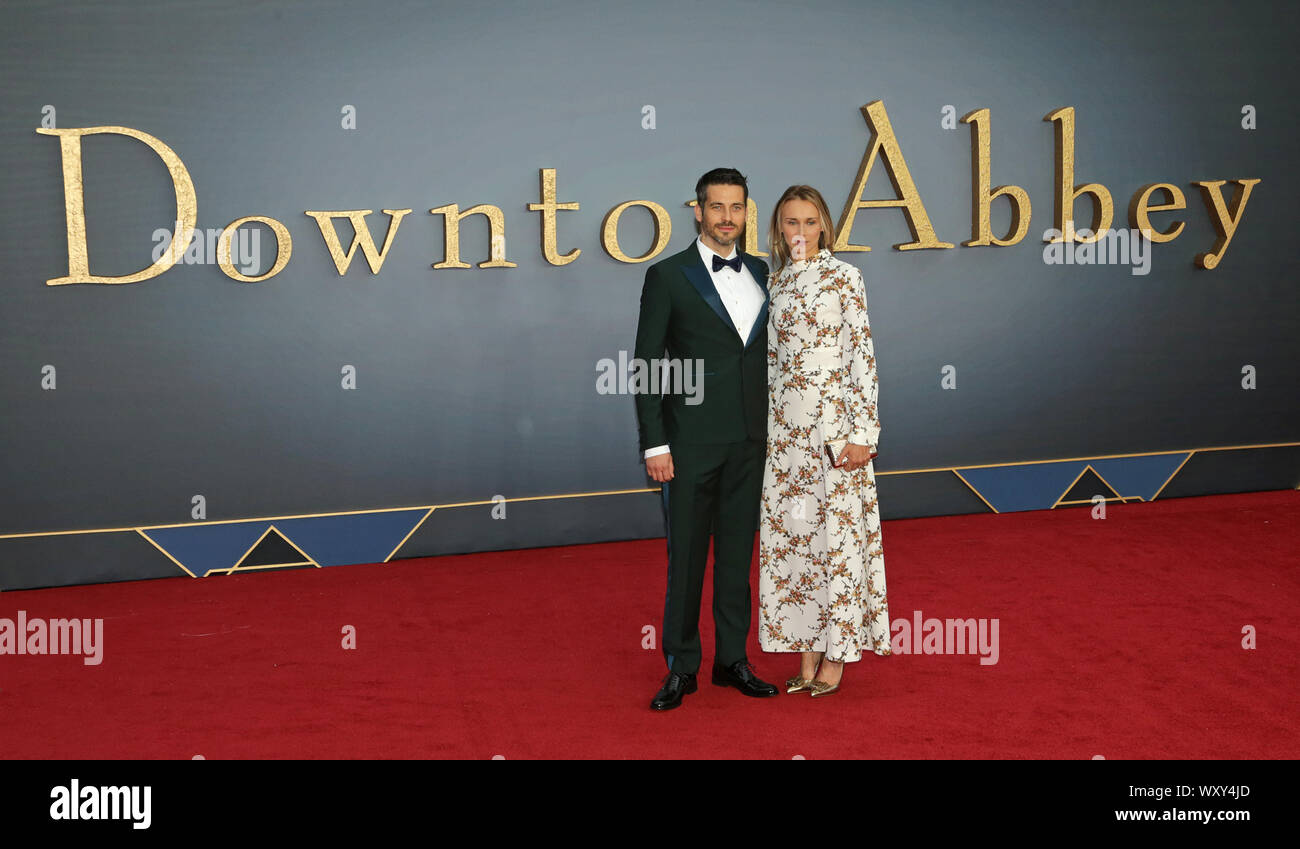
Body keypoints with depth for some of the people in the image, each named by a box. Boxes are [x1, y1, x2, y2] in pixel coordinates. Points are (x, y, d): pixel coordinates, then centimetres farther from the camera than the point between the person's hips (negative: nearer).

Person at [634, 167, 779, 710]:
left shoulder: (760, 274, 10)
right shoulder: (668, 276, -3)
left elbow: (768, 354, 15)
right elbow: (647, 365, -5)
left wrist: (774, 426, 9)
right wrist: (654, 444, -11)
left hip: (750, 441, 4)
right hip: (691, 441, -4)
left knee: (738, 550, 11)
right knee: (686, 554, 3)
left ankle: (732, 659, 23)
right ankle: (681, 667, 14)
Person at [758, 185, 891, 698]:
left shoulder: (844, 279, -4)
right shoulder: (774, 283, 10)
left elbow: (862, 356, -7)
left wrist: (862, 433, -13)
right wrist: (766, 424, 11)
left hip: (834, 420, -5)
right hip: (785, 424, 5)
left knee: (836, 531, -1)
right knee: (791, 532, 6)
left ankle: (836, 656, 9)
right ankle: (807, 654, 16)